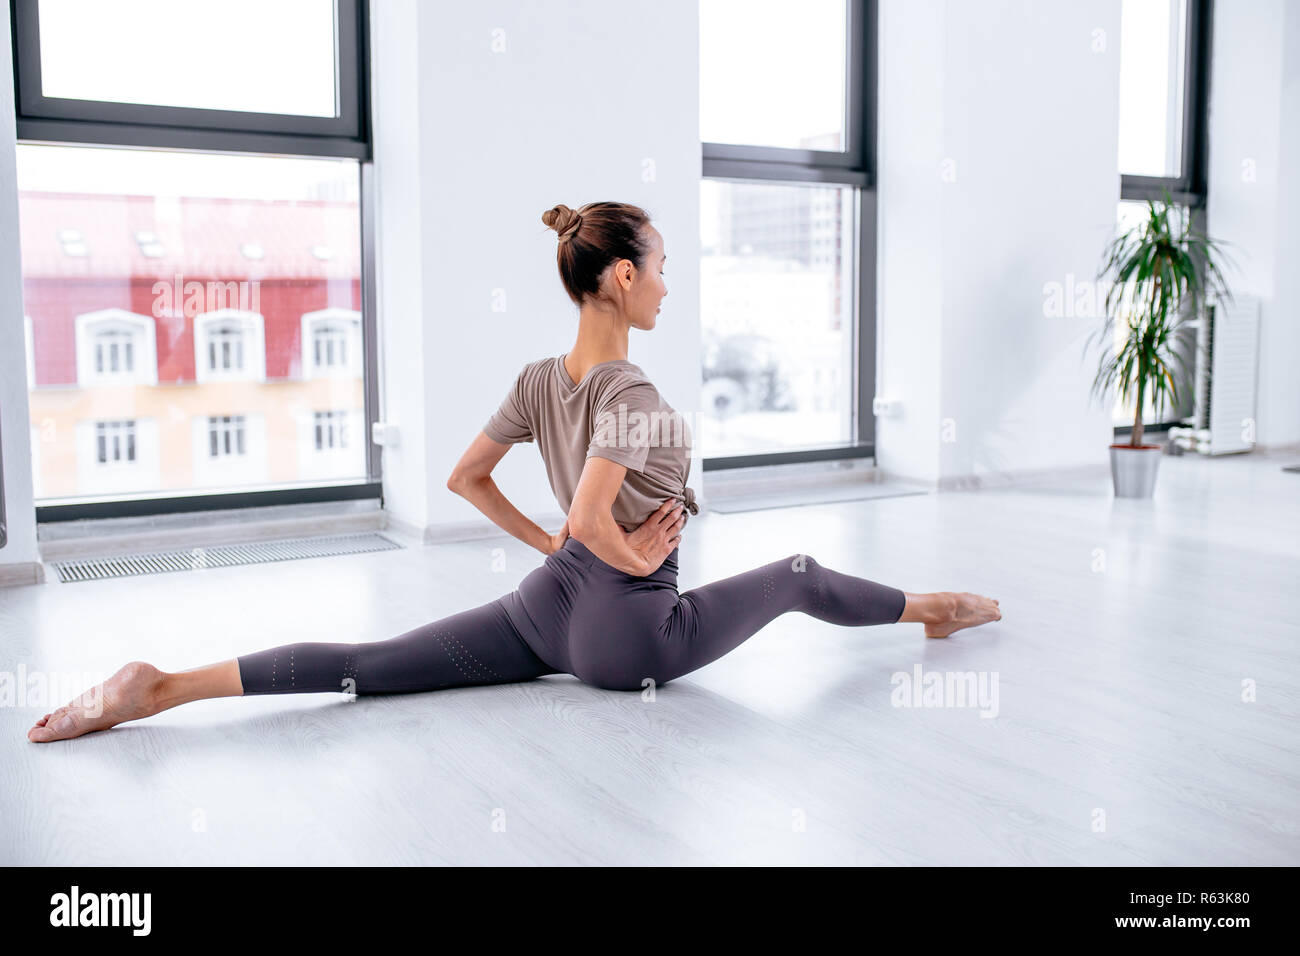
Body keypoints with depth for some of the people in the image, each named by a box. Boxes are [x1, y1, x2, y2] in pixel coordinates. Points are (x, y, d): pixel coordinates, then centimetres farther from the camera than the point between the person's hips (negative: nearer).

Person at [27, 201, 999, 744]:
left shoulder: (538, 379, 2)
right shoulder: (634, 397, -23)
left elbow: (465, 477, 8)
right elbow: (593, 519, -34)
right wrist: (635, 558, -14)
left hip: (547, 602, 6)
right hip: (626, 633, -6)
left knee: (372, 664, -3)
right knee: (800, 574, 12)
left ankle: (168, 686, -17)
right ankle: (929, 608, 35)